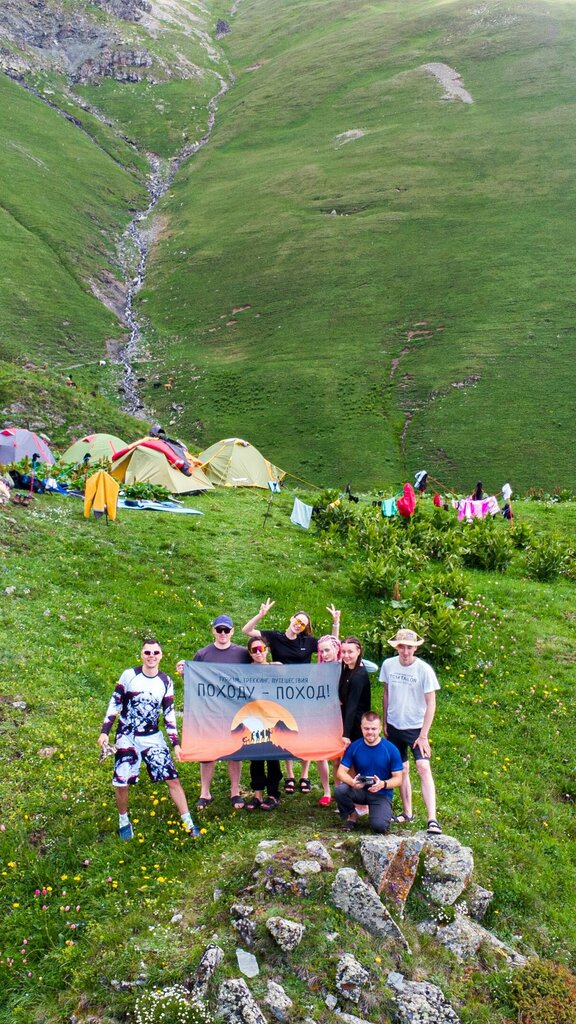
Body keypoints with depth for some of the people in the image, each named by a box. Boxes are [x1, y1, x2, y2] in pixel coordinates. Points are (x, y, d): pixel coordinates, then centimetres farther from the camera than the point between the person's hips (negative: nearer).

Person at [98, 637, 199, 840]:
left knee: (173, 778, -4)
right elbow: (114, 704, -4)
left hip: (152, 737, 2)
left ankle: (188, 823, 7)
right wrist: (104, 732, -8)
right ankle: (124, 820, 24)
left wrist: (176, 743, 3)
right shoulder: (129, 675, -9)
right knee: (122, 783, -4)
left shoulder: (166, 682, 0)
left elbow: (169, 713, 6)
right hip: (127, 737, -2)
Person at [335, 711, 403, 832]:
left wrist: (383, 784, -29)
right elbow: (341, 772, -7)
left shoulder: (391, 749, -11)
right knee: (340, 789, -30)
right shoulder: (354, 747, -5)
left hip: (382, 794, -2)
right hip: (359, 790, 2)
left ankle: (384, 812, 10)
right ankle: (351, 816, 2)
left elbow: (398, 778, -7)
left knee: (379, 826, -28)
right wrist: (352, 782, -30)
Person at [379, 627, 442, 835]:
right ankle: (407, 812, 26)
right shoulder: (388, 665, -4)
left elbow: (431, 704, -12)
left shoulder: (424, 670, -15)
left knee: (423, 768, -16)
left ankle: (432, 819, -16)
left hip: (416, 727, -4)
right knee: (402, 769, 12)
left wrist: (423, 735, -15)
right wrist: (384, 722, 11)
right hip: (394, 725, 4)